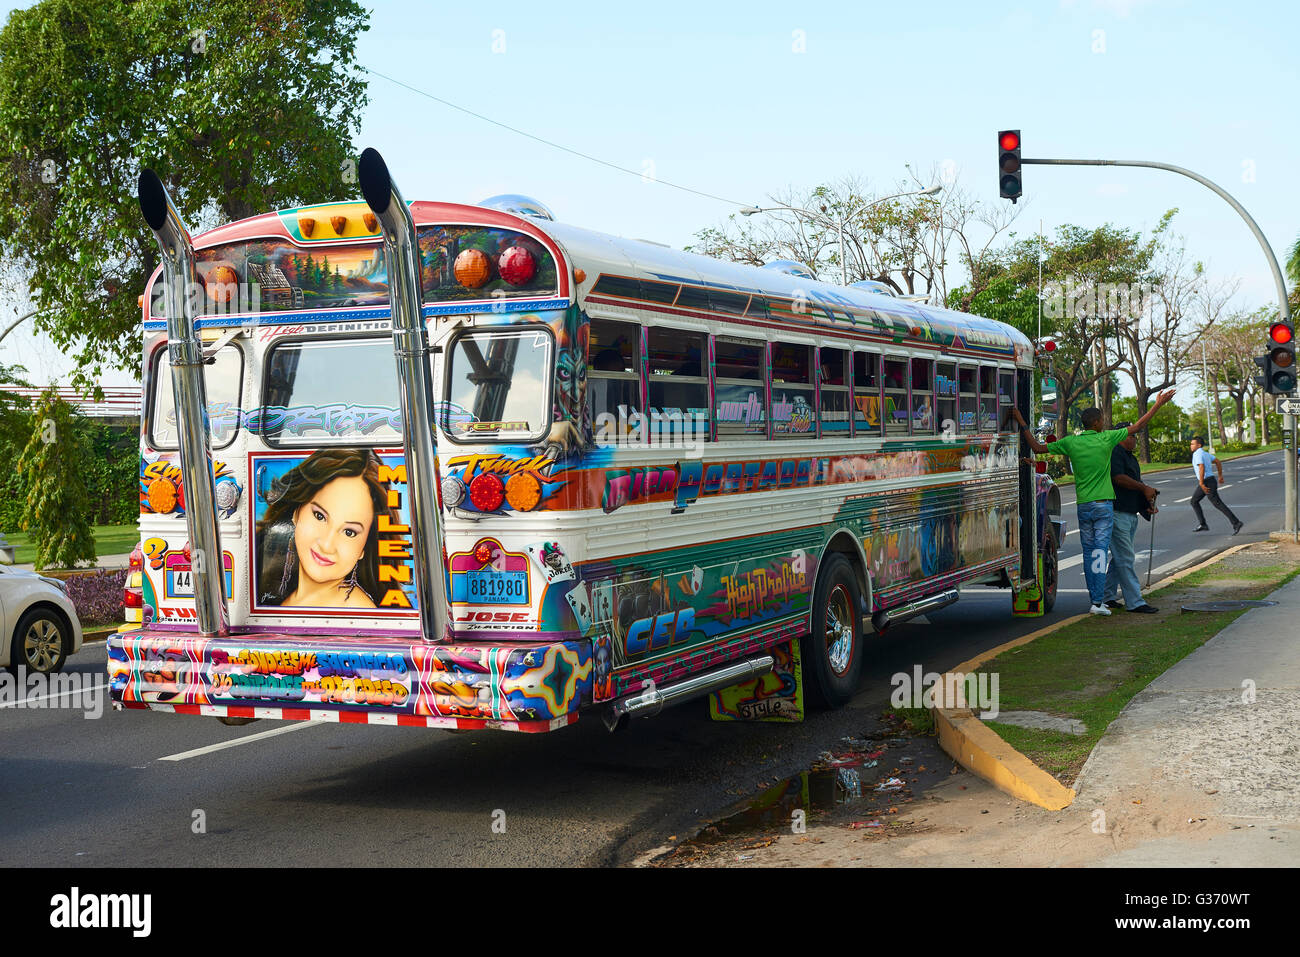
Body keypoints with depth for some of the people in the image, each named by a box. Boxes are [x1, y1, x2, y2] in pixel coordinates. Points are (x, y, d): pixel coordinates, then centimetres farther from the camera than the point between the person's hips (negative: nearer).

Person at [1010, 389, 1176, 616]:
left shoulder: (1070, 443, 0)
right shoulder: (1106, 439, -6)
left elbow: (1037, 448, 4)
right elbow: (1138, 426, 1)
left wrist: (1022, 423, 11)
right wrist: (1158, 404, 10)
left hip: (1083, 506, 3)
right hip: (1104, 504, -3)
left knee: (1088, 552, 10)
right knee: (1101, 550, -5)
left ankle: (1095, 599, 13)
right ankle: (1098, 601, -11)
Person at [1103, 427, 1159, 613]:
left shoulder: (1130, 457, 23)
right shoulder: (1114, 452, -10)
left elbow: (1135, 483, 25)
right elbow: (1119, 478, -21)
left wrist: (1147, 504, 11)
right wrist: (1144, 488, -16)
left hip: (1131, 514, 10)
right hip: (1117, 512, -10)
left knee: (1120, 558, 13)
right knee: (1125, 559, -9)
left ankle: (1107, 597, 20)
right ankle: (1135, 602, -11)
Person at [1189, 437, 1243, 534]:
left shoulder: (1197, 454, -16)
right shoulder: (1205, 453, 14)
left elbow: (1202, 468, -29)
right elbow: (1218, 462, 20)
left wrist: (1201, 484, -28)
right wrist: (1220, 476, 24)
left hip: (1207, 483, -10)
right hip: (1208, 481, 10)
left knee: (1218, 504, -6)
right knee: (1194, 501, 14)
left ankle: (1236, 523, -5)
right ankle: (1202, 524, 10)